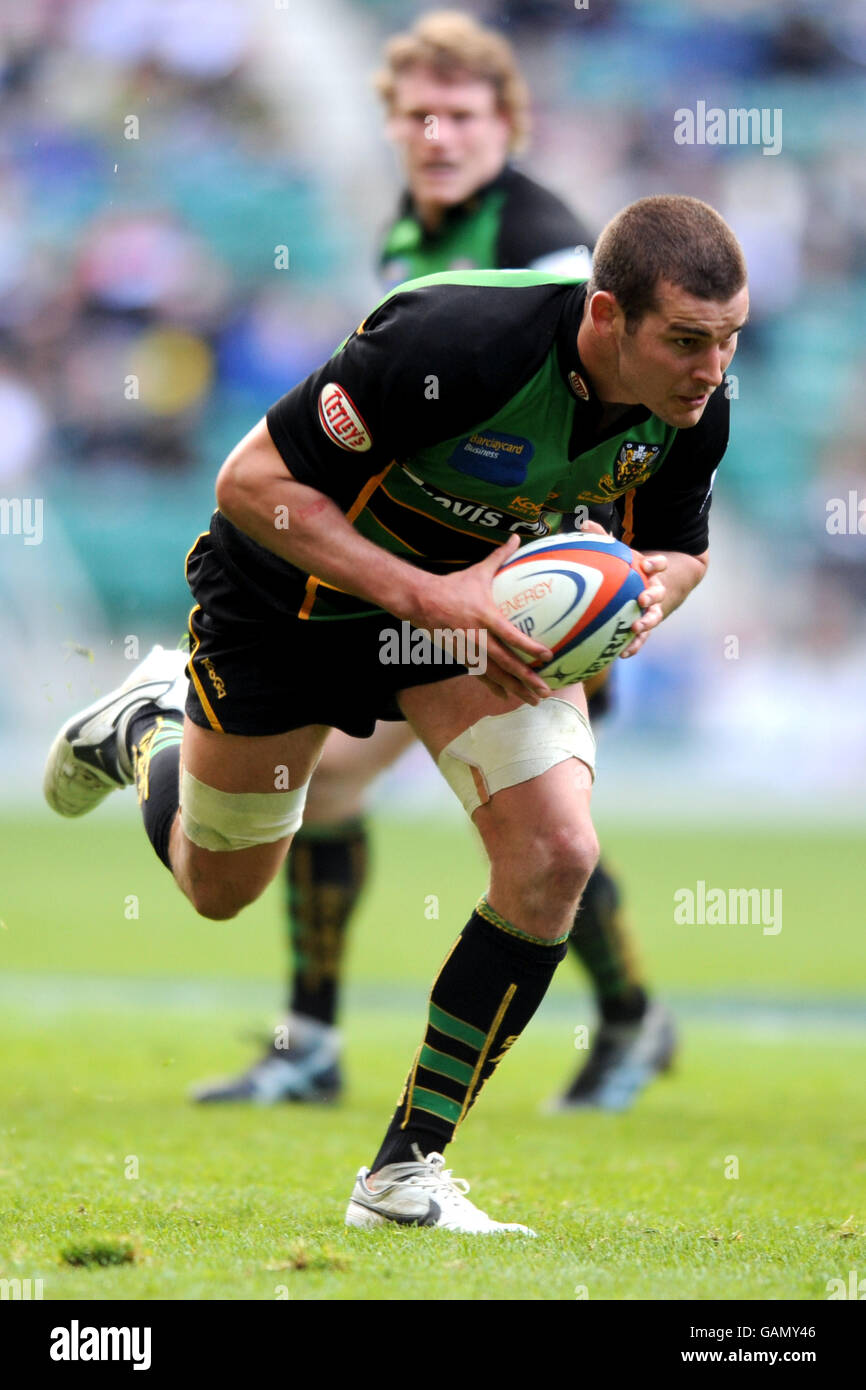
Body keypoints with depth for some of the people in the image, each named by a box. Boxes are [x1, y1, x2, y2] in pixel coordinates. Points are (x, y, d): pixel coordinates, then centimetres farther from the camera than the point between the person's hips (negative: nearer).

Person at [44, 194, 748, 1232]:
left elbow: (680, 547, 1)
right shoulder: (457, 343, -40)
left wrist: (648, 590, -24)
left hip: (484, 586, 4)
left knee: (557, 853, -18)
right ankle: (144, 730, 51)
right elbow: (252, 482, -31)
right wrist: (425, 597, -40)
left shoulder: (692, 407, -20)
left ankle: (406, 1173, -5)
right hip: (291, 589, -4)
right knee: (218, 885, 14)